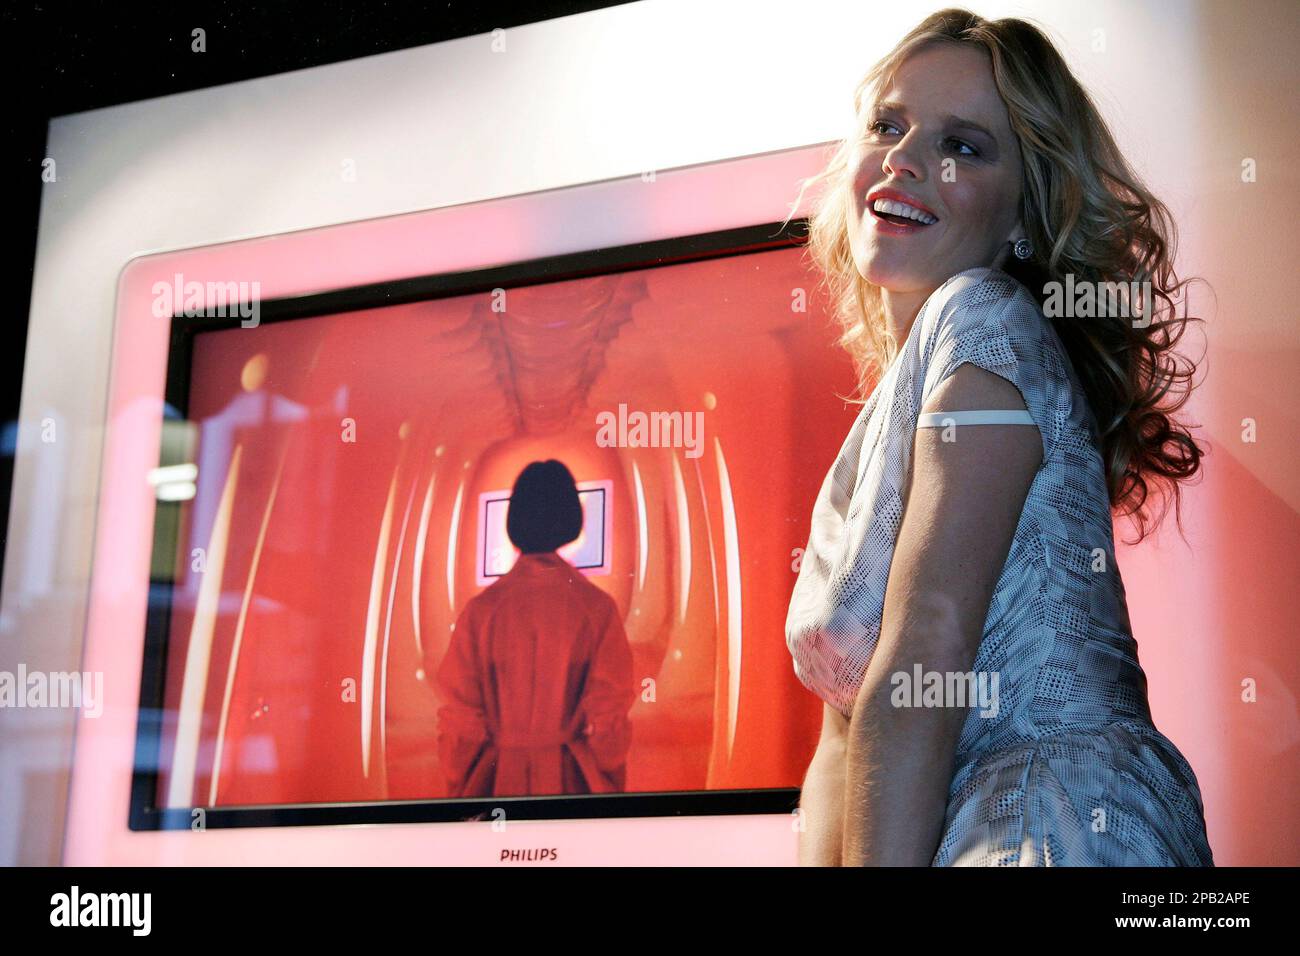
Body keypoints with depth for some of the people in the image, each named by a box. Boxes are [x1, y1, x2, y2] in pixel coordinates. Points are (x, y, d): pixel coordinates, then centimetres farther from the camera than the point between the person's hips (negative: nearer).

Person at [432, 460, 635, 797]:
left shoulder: (481, 608, -8)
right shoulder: (597, 607, -9)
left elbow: (460, 709, -4)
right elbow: (609, 713, -6)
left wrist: (461, 788, 9)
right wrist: (606, 788, 8)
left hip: (498, 781, 0)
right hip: (571, 781, 0)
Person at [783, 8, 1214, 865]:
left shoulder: (985, 319, -7)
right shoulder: (884, 411, 19)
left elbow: (926, 651, -16)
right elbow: (847, 726, 14)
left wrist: (878, 859, -17)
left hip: (1062, 824, -7)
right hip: (966, 826, 7)